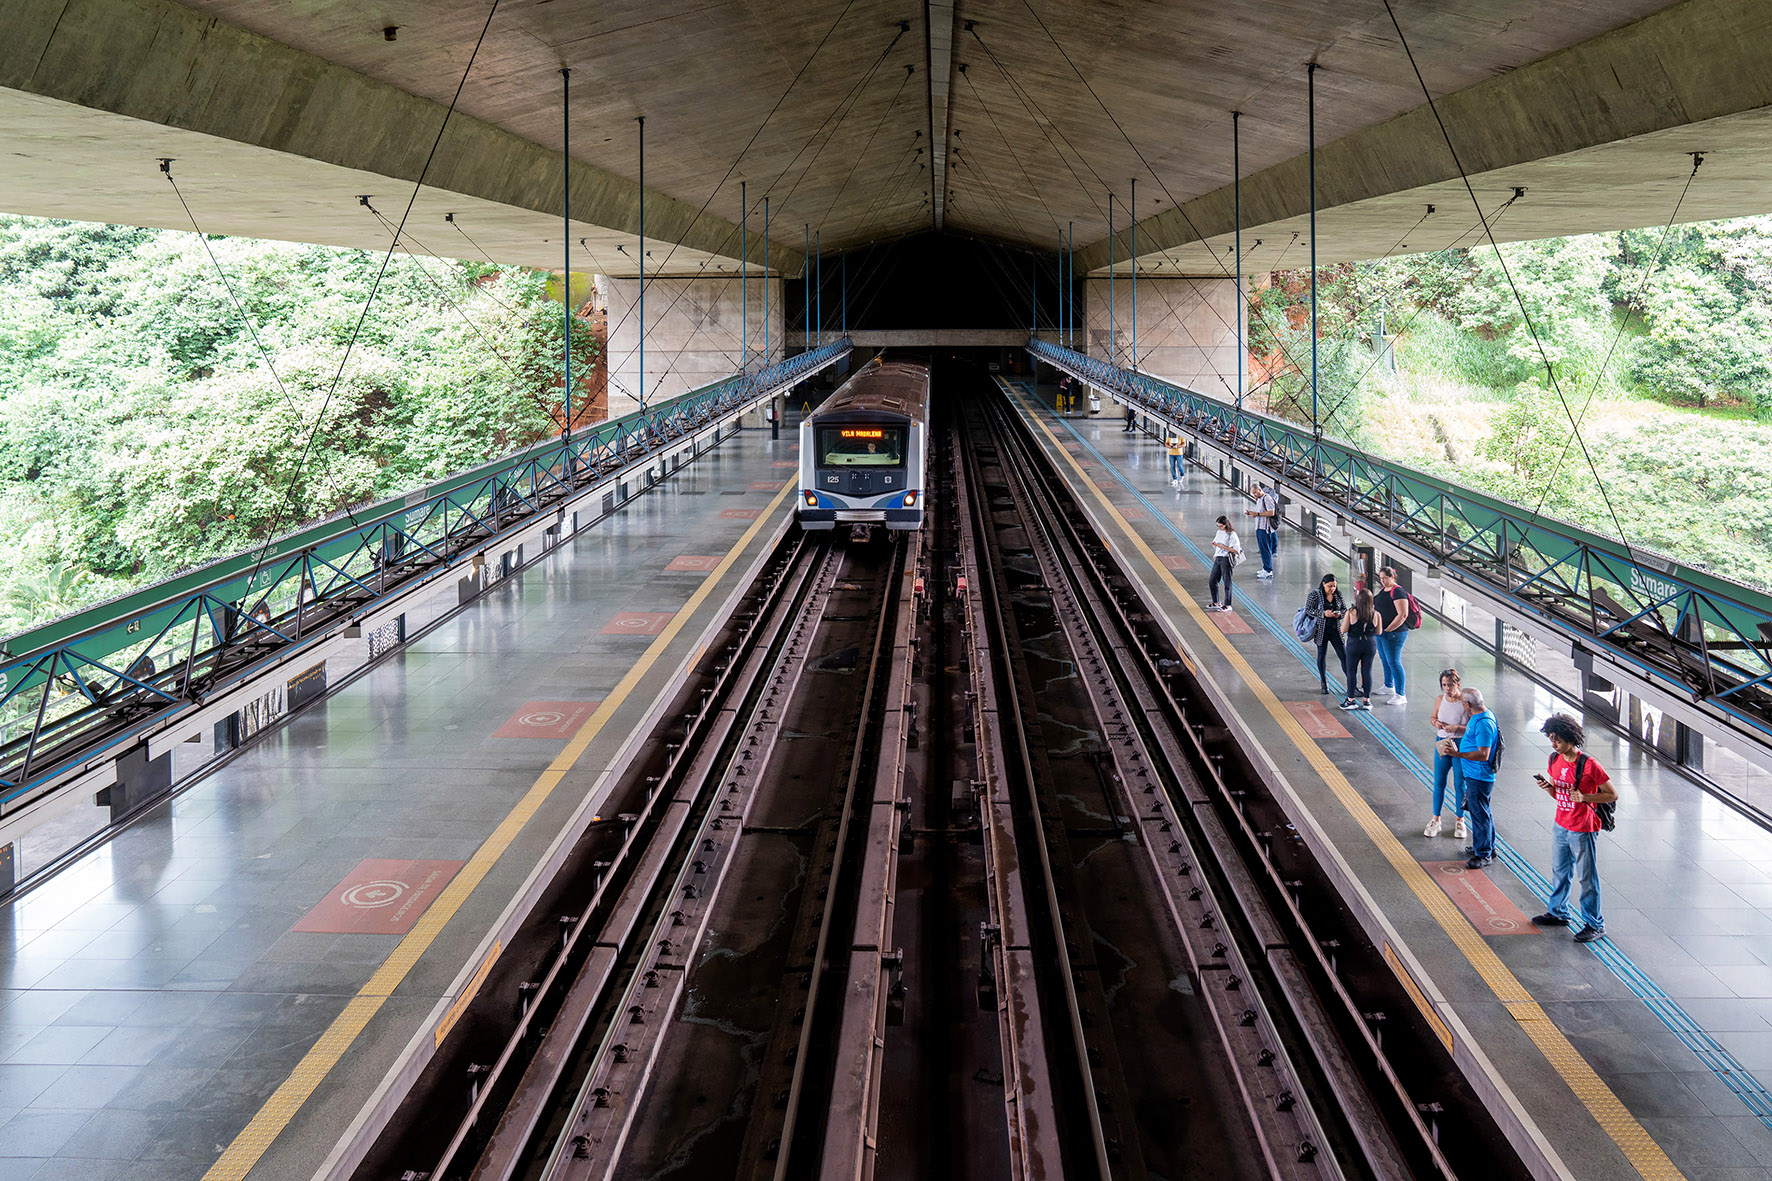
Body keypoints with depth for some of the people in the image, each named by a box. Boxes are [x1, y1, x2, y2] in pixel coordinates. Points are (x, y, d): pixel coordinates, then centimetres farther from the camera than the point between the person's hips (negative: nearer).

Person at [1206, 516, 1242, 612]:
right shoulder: (1219, 532, 11)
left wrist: (1223, 546, -20)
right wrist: (1215, 544, 1)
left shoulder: (1232, 535, -12)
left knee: (1227, 583, -3)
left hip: (1226, 560, -8)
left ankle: (1227, 605, 3)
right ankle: (1216, 602, 24)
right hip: (1217, 559, 8)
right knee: (1212, 581, 10)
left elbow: (1236, 550, -19)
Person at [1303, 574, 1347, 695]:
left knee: (1344, 656, -1)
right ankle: (1324, 683, 23)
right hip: (1321, 630, -2)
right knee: (1322, 655, 9)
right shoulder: (1315, 594, -7)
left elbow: (1345, 609, 13)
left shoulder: (1338, 594, 4)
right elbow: (1308, 610, -10)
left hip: (1336, 629, 3)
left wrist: (1340, 614, -11)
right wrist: (1323, 613, -21)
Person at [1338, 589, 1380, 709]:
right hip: (1370, 644, 2)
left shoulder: (1351, 613, -12)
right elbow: (1378, 632, 3)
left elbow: (1343, 630, -10)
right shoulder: (1376, 614, -4)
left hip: (1354, 644, -2)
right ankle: (1367, 700, 10)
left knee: (1351, 671, 7)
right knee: (1367, 671, 8)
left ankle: (1351, 700, 9)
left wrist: (1344, 620, 7)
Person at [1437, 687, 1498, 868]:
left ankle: (1484, 855, 8)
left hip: (1479, 777, -11)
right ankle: (1488, 847, 34)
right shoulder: (1478, 716, 6)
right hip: (1475, 775, 11)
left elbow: (1483, 754, -29)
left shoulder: (1483, 723, -27)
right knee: (1482, 812, 21)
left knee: (1479, 814, -2)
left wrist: (1458, 754, -32)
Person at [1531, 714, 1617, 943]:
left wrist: (1584, 797, -25)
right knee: (1559, 872, 21)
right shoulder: (1554, 760, 1)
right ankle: (1557, 913, 38)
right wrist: (1547, 787, -9)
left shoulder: (1589, 765, -20)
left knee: (1587, 878, 2)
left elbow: (1613, 795, -14)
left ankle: (1594, 925, 12)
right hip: (1560, 827, 7)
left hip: (1583, 831, -7)